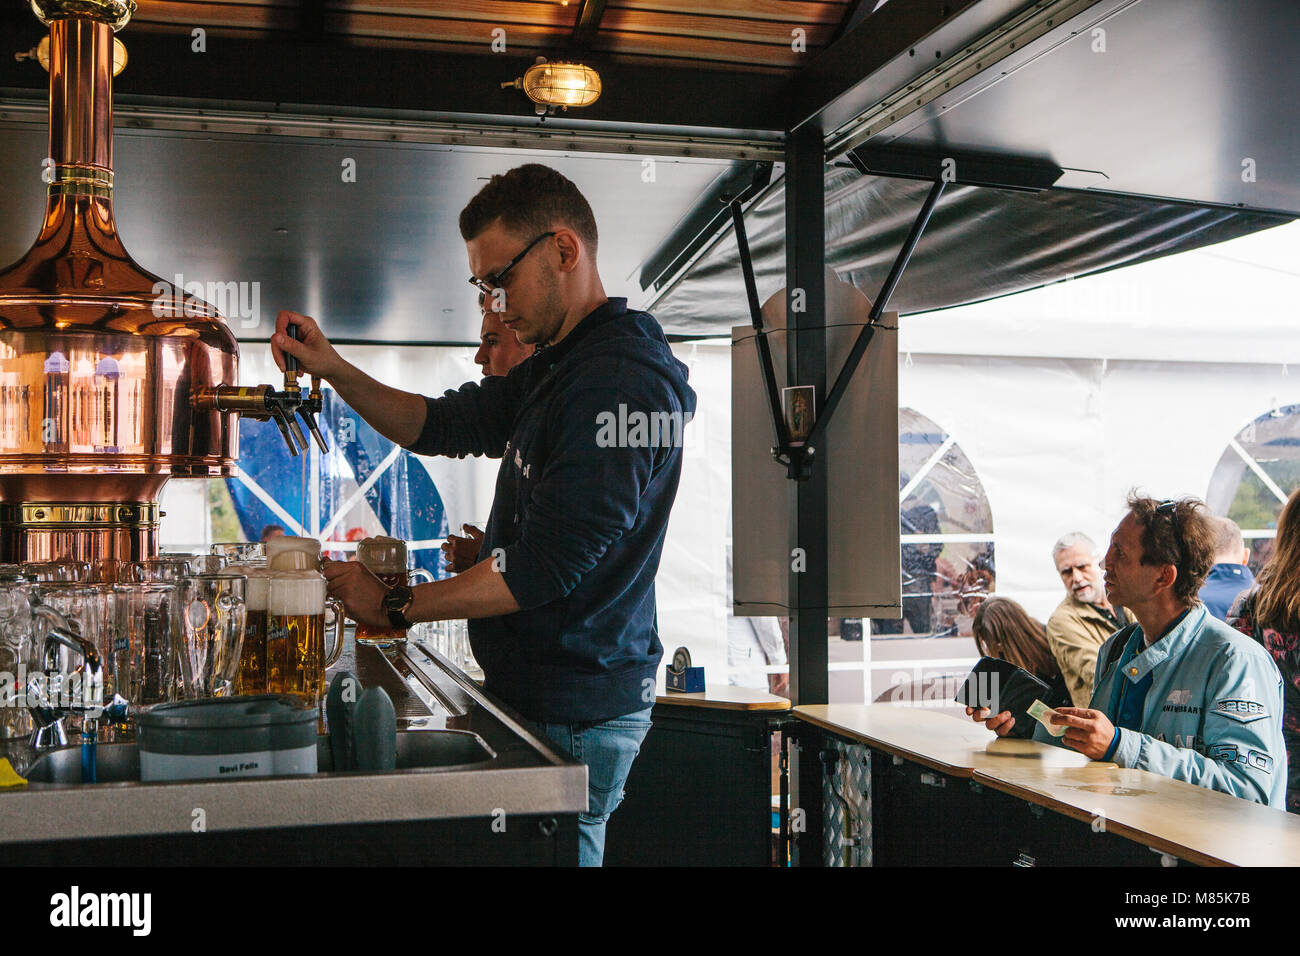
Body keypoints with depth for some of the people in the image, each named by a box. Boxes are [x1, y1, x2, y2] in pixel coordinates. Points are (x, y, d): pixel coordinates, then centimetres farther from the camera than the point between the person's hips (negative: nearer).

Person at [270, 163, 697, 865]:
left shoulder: (619, 383, -21)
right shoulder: (557, 366, 13)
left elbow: (541, 571, -23)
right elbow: (442, 426, 20)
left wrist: (394, 605, -12)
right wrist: (335, 371, 5)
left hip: (573, 716, -9)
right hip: (535, 691, 9)